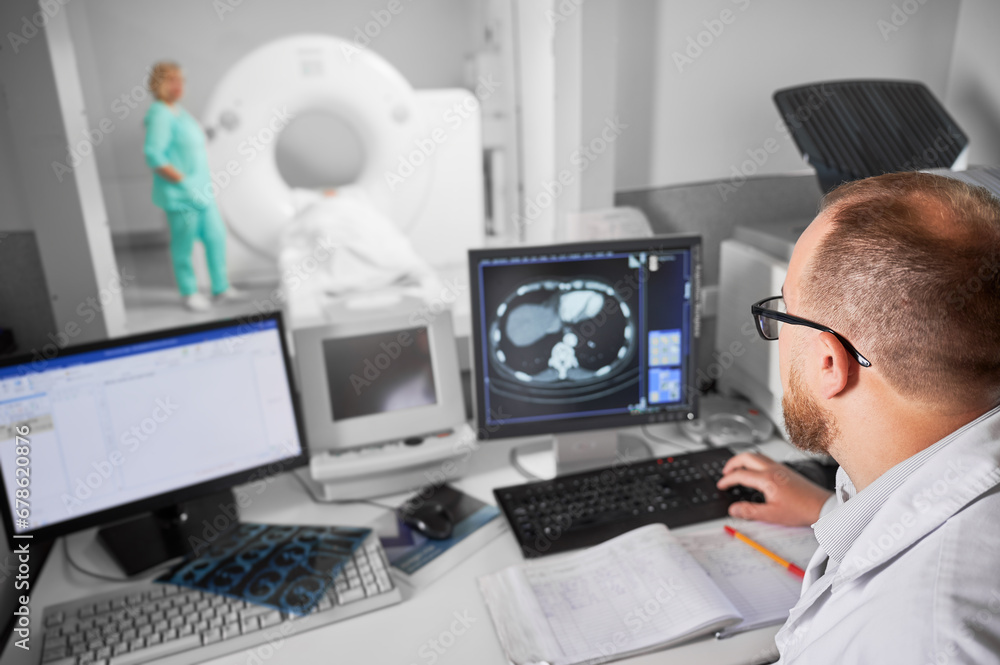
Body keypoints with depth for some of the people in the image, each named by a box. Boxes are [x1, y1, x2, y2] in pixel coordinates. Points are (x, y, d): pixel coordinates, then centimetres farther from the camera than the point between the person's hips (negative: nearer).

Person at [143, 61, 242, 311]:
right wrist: (182, 181, -22)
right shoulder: (159, 115, -15)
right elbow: (154, 155, -22)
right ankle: (189, 293, 15)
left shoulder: (178, 111, 14)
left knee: (216, 236, 12)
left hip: (201, 190, 9)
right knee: (184, 244, 1)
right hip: (180, 195, -9)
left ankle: (221, 287, 24)